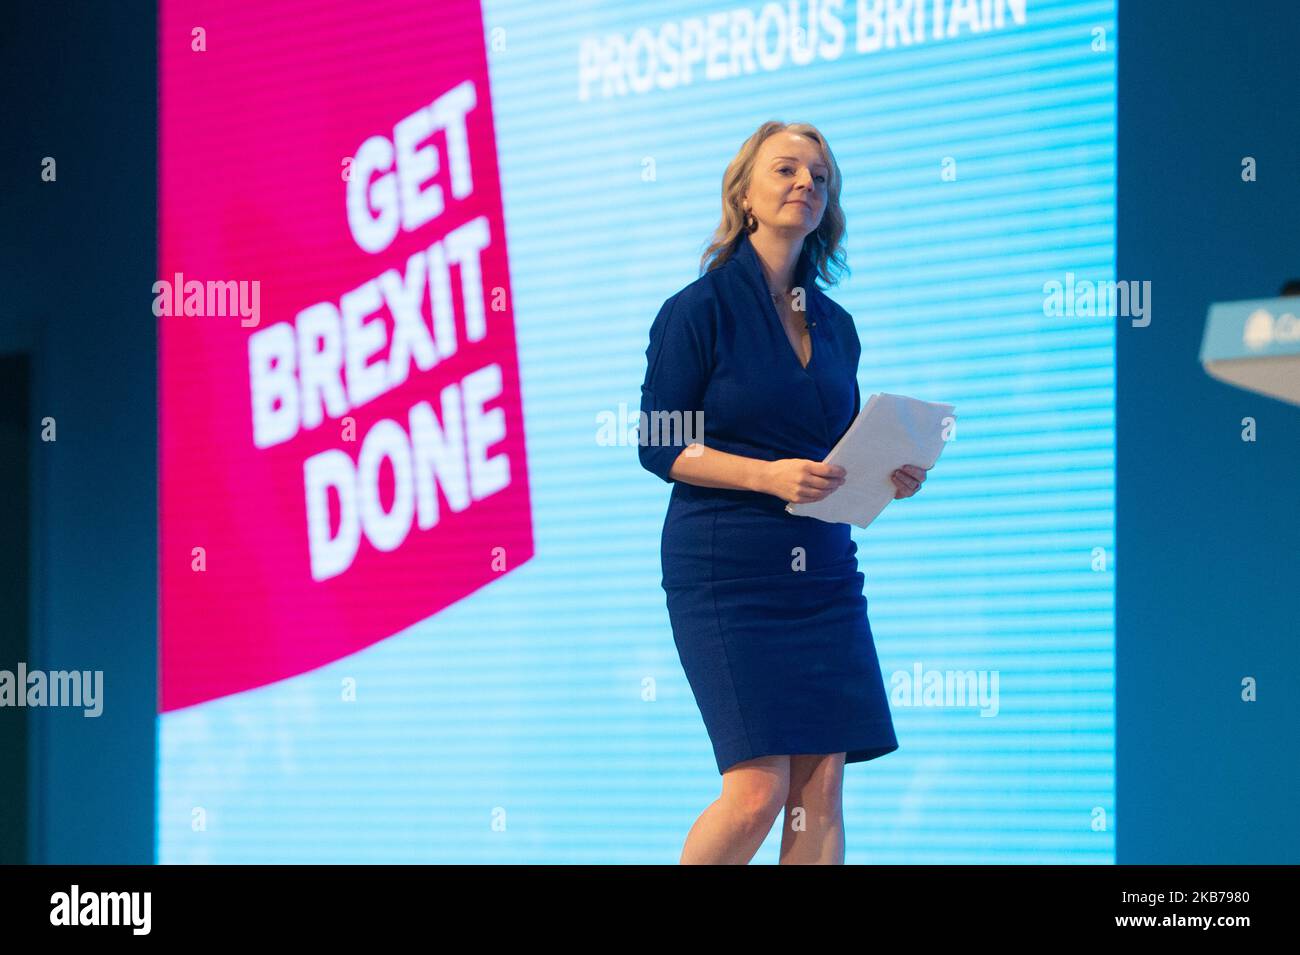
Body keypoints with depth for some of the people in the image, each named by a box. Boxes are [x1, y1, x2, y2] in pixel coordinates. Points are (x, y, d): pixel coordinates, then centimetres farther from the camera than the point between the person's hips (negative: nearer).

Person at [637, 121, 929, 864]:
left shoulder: (835, 326, 13)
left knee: (822, 787, -2)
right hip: (725, 570, -6)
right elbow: (660, 447, -7)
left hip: (823, 570, 6)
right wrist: (767, 475, -20)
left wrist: (891, 476, 0)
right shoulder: (702, 308, -4)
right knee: (759, 789, -12)